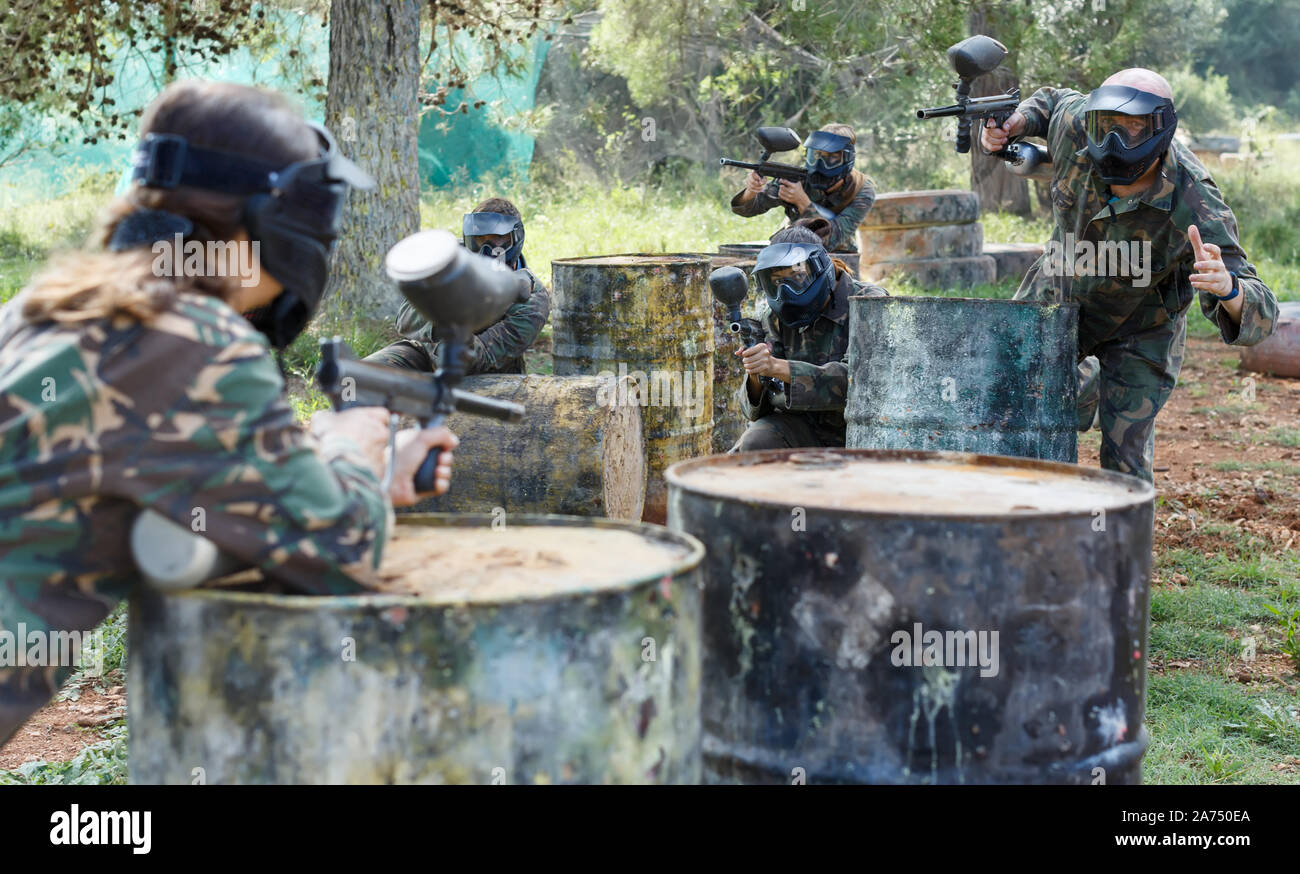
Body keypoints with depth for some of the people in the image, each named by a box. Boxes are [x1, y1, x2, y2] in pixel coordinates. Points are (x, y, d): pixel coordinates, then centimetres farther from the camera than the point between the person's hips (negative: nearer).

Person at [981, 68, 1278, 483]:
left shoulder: (1196, 210, -39)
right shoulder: (1076, 126, -28)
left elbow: (1257, 315, -39)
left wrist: (1226, 287, -63)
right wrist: (1011, 126, -22)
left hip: (1141, 324, -4)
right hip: (1059, 292, 4)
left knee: (1124, 456, -8)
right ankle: (1082, 385, 47)